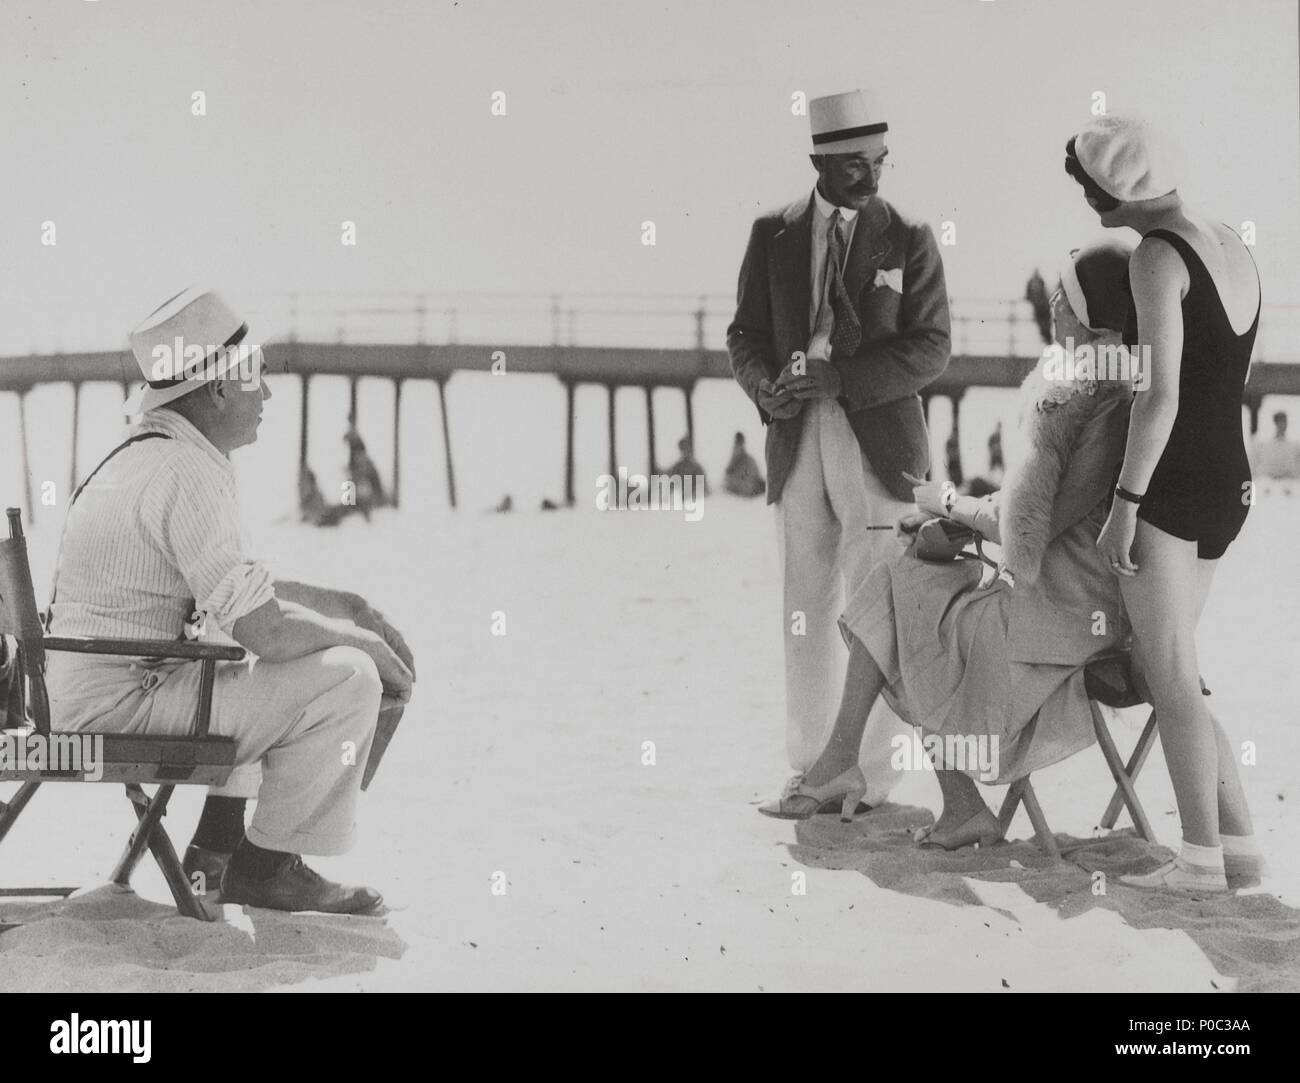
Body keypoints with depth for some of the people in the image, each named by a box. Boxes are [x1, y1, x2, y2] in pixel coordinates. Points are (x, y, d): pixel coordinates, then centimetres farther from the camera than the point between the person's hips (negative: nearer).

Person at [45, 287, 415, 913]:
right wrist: (367, 644, -5)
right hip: (122, 705, -11)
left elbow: (238, 590, 25)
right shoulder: (186, 474, -20)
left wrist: (344, 605, 19)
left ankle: (216, 852, 26)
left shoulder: (145, 456, 13)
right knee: (346, 680, -13)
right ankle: (269, 864, 0)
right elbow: (265, 632, -22)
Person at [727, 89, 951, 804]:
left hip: (880, 442, -2)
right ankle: (810, 766, 16)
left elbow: (930, 346, -5)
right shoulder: (773, 235, 9)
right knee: (806, 610, 7)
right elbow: (745, 333, 10)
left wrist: (838, 378, -16)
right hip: (796, 442, 3)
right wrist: (767, 389, -12)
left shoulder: (908, 241, 2)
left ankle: (872, 776, 4)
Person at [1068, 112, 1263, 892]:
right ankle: (1239, 836, 15)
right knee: (1162, 664, 16)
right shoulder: (1234, 248, 12)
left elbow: (1163, 395, -20)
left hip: (1171, 484, -9)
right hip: (1232, 483, 9)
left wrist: (1125, 502, -18)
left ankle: (1203, 856, 0)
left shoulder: (1157, 257, -14)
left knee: (1172, 676, -2)